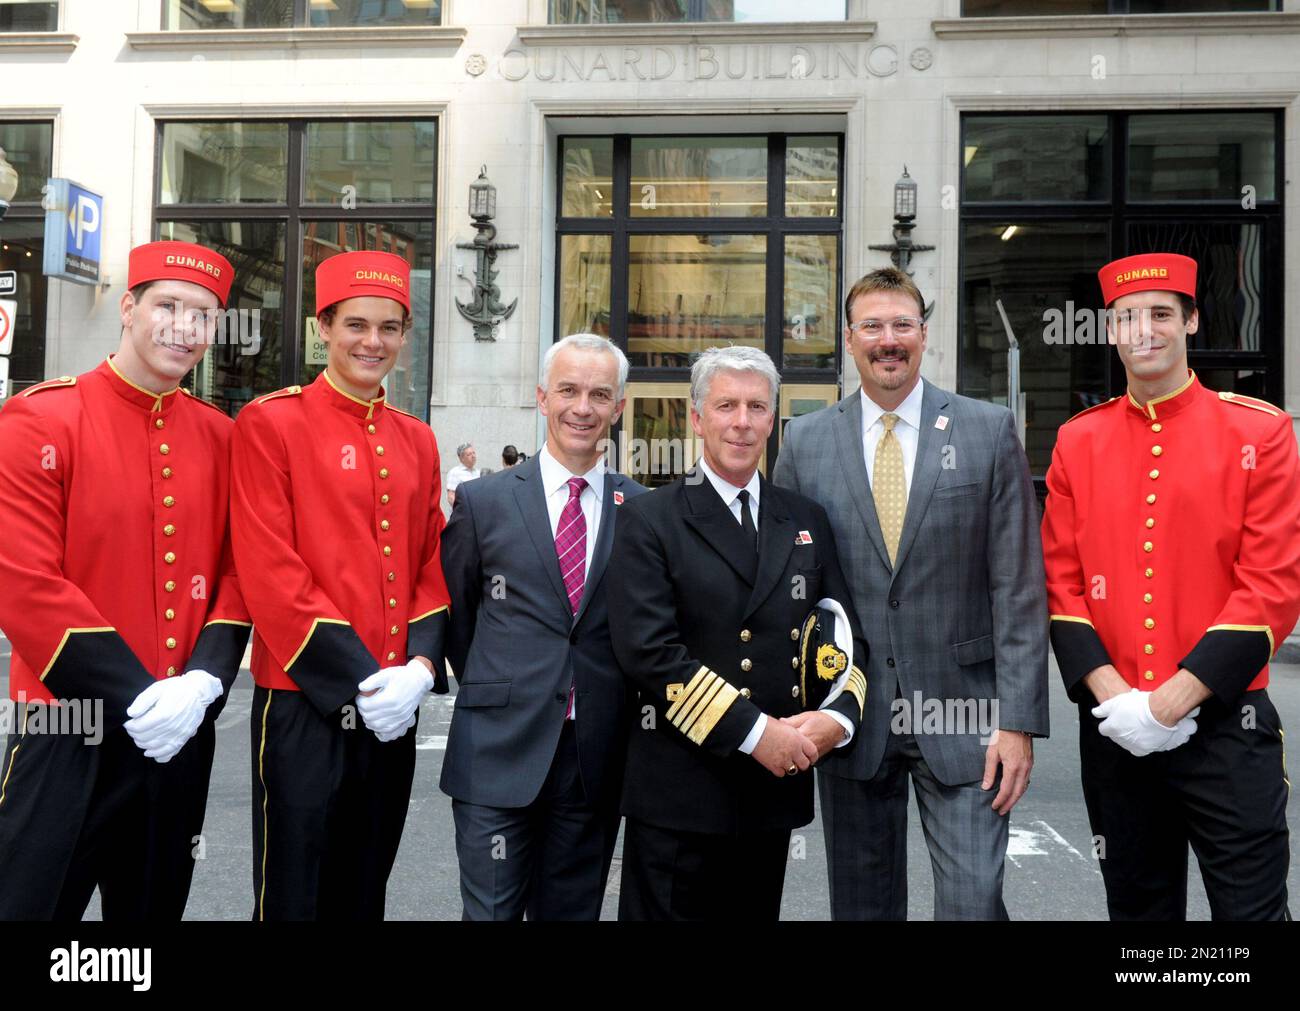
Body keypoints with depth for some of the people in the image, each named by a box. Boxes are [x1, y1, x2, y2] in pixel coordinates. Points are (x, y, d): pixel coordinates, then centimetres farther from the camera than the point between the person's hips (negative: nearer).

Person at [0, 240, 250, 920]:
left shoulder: (220, 437, 6)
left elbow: (238, 572, 5)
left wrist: (203, 681, -11)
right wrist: (133, 696, -17)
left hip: (183, 730, 5)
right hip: (70, 732, -4)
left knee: (153, 906, 19)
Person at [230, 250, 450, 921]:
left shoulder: (418, 442, 10)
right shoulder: (269, 424, -7)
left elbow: (432, 568, 10)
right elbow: (270, 574, -14)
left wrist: (419, 668, -7)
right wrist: (361, 677, -16)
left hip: (395, 707, 6)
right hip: (303, 704, -5)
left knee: (365, 895, 18)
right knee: (293, 896, 6)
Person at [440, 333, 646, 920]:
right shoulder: (482, 502, 0)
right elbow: (456, 614, 9)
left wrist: (614, 708, 7)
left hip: (596, 757, 2)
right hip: (498, 756, -1)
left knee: (573, 910, 14)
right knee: (490, 911, 4)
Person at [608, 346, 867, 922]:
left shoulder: (806, 521, 11)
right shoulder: (650, 521, -4)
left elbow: (847, 632, 12)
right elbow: (648, 650, -14)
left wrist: (839, 716, -8)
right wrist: (754, 732, -17)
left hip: (777, 782, 5)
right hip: (680, 790, -4)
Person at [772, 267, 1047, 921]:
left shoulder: (989, 430, 0)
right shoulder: (805, 442, 4)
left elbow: (1018, 589, -2)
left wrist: (1018, 721, -7)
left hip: (961, 713, -1)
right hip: (851, 716, 2)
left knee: (974, 902, -4)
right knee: (861, 905, 13)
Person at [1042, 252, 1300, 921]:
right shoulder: (1078, 441, 5)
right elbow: (1060, 581, 3)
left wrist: (1174, 697, -15)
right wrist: (1110, 693, -10)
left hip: (1225, 720, -2)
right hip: (1112, 728, 3)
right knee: (1137, 906, 16)